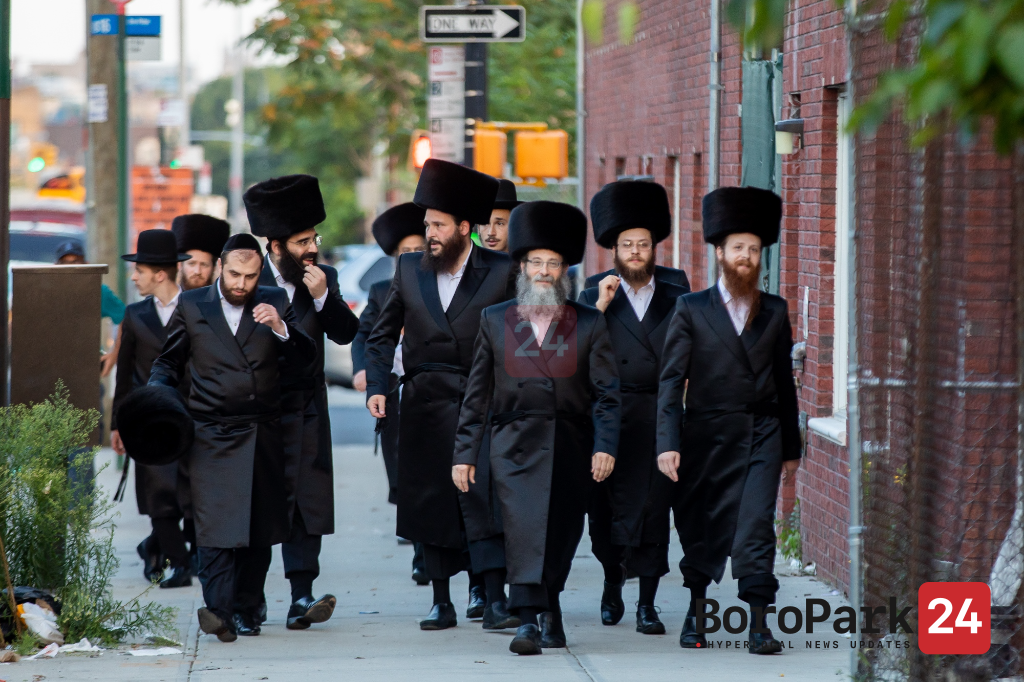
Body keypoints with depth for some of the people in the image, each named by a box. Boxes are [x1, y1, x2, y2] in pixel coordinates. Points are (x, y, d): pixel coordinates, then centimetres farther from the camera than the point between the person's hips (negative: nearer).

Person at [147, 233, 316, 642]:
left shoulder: (275, 303, 8)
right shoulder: (191, 306, 7)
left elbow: (305, 358, 2)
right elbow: (170, 360, 15)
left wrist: (280, 328, -15)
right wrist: (156, 391, -3)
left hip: (263, 436, 2)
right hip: (213, 436, -2)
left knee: (260, 530, 5)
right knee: (216, 526, -15)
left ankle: (245, 611, 13)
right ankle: (219, 610, -25)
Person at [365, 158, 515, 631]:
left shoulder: (501, 272, -1)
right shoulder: (410, 270, 9)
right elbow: (383, 334, 14)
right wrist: (377, 385, 1)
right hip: (425, 404, 4)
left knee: (482, 494, -15)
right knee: (429, 499, 5)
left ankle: (493, 594, -16)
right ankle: (442, 601, 14)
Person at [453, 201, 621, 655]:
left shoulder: (589, 324, 7)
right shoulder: (496, 321, 9)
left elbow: (607, 392, 2)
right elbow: (477, 394, 10)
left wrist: (605, 446, -10)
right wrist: (465, 453, 5)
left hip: (571, 447, 1)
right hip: (516, 444, -1)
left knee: (560, 536, 6)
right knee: (524, 528, -15)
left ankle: (548, 609, 25)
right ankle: (529, 621, -21)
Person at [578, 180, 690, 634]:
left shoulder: (677, 302, 11)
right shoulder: (594, 300, 9)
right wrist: (600, 307, -9)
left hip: (657, 420, 0)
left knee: (653, 506, -6)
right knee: (605, 508, 3)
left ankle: (647, 604, 1)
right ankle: (612, 583, 28)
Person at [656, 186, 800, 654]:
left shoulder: (775, 312, 9)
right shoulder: (691, 309, 1)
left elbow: (784, 381, 14)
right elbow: (671, 379, -4)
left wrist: (791, 447, 14)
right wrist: (668, 442, -14)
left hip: (761, 436, 1)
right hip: (707, 435, -1)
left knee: (756, 527, -13)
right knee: (700, 530, 8)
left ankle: (758, 623, -12)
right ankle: (696, 612, 30)